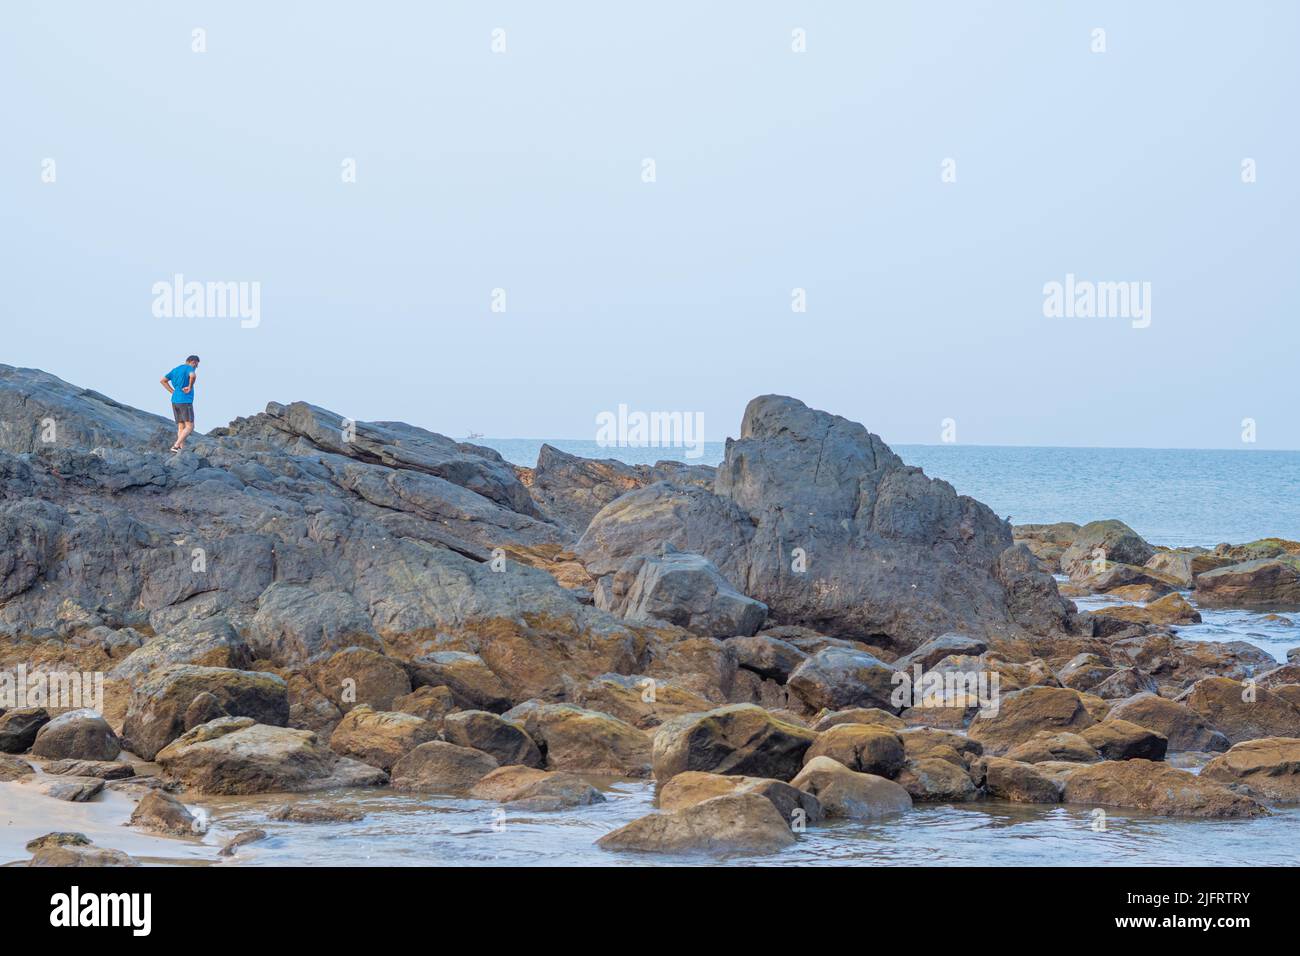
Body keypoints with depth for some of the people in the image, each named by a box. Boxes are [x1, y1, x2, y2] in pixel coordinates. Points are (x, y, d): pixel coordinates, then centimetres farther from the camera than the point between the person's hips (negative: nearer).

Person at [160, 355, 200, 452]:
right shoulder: (189, 368, -7)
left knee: (181, 427, 9)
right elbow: (193, 376, -30)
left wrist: (172, 392, 13)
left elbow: (162, 380, 19)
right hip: (185, 401, -8)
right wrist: (190, 387, -13)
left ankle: (182, 448, 2)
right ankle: (176, 446, -18)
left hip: (175, 402, 8)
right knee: (189, 427, -6)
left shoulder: (175, 370, 17)